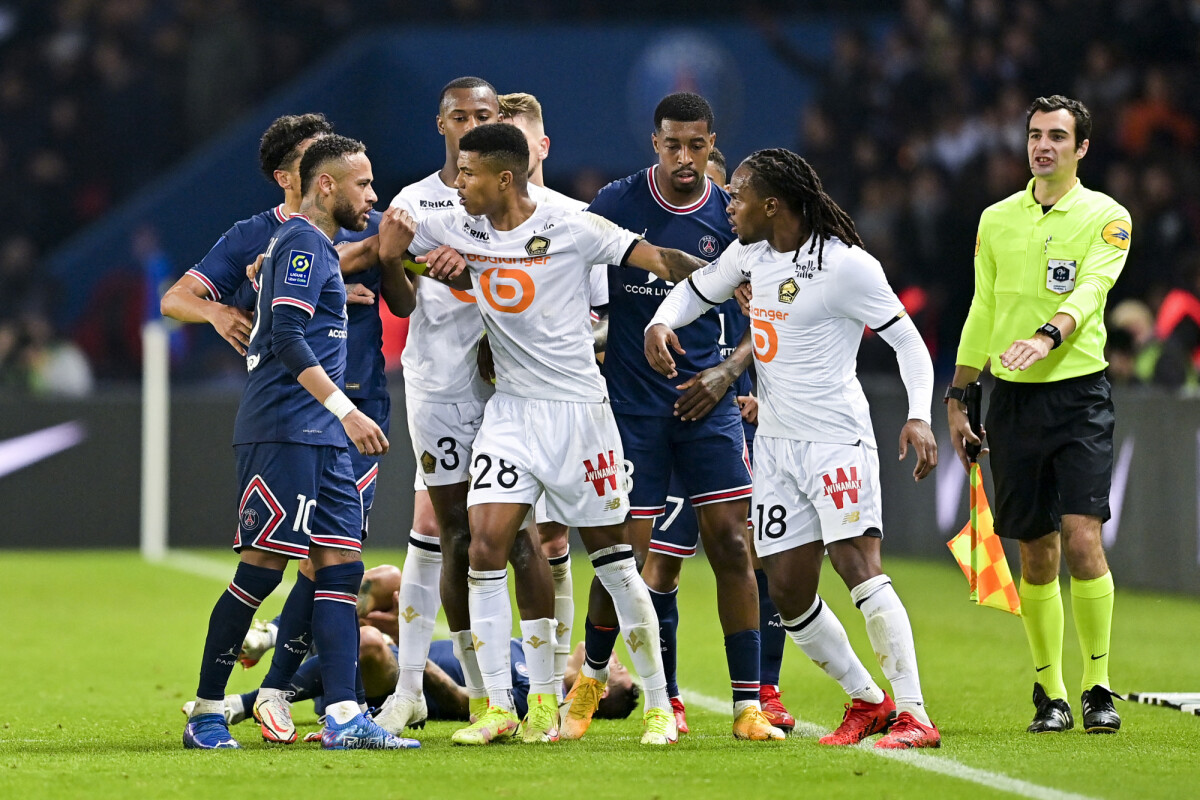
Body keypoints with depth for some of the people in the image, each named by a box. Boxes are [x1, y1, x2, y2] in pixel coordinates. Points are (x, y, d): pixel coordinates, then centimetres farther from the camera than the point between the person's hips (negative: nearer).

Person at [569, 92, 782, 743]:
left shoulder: (730, 216, 2)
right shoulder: (616, 203, -4)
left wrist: (727, 372, -4)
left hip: (705, 398, 2)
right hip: (630, 403, -2)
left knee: (730, 544, -6)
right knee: (628, 554, -3)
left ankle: (748, 706, -2)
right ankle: (590, 678, 22)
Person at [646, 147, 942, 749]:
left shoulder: (846, 266, -14)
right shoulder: (750, 255, 8)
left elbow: (908, 341, -10)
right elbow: (696, 290, 25)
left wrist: (918, 416, -24)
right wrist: (661, 322, 3)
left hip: (835, 437, -7)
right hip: (775, 441, 7)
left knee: (857, 564, -19)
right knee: (787, 590, 5)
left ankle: (913, 714, -20)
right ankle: (866, 701, 21)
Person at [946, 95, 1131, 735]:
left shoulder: (1106, 217, 1)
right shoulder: (996, 219, 13)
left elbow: (1090, 290, -15)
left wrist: (1047, 336, -34)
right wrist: (956, 397, 16)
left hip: (1079, 393, -3)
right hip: (1013, 396, 3)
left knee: (1081, 538, -14)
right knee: (1036, 552, 4)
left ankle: (1097, 687, -6)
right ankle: (1050, 694, 10)